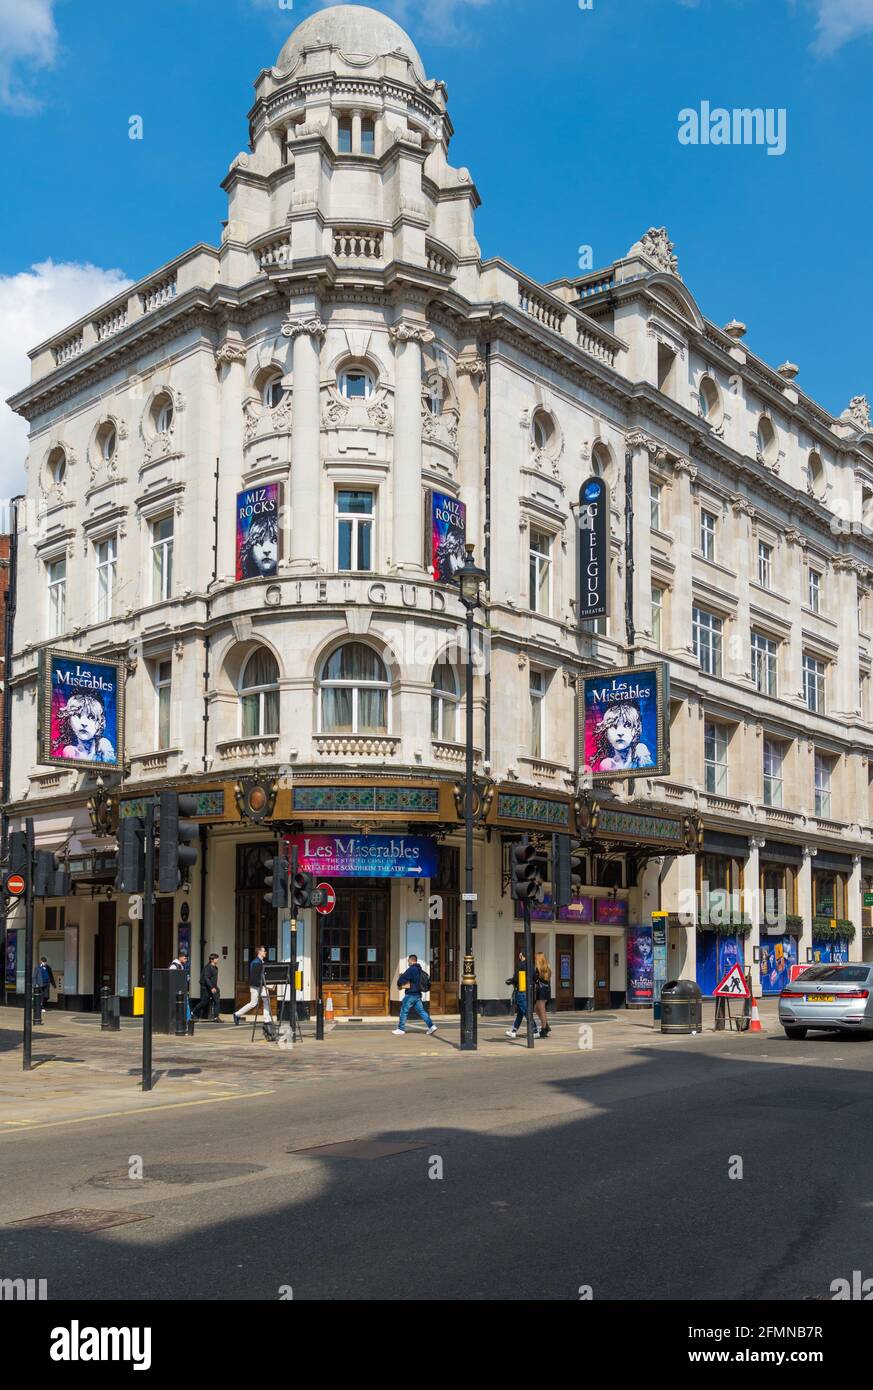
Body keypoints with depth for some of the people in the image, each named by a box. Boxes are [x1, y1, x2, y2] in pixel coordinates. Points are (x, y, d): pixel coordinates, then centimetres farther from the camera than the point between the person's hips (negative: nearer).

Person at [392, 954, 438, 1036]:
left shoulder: (411, 969, -15)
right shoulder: (420, 970, 11)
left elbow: (401, 979, -18)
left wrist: (400, 983, 6)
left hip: (411, 994, -8)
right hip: (418, 994, 8)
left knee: (404, 1011, 2)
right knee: (421, 1011, 9)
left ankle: (401, 1029, 7)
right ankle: (431, 1026, 2)